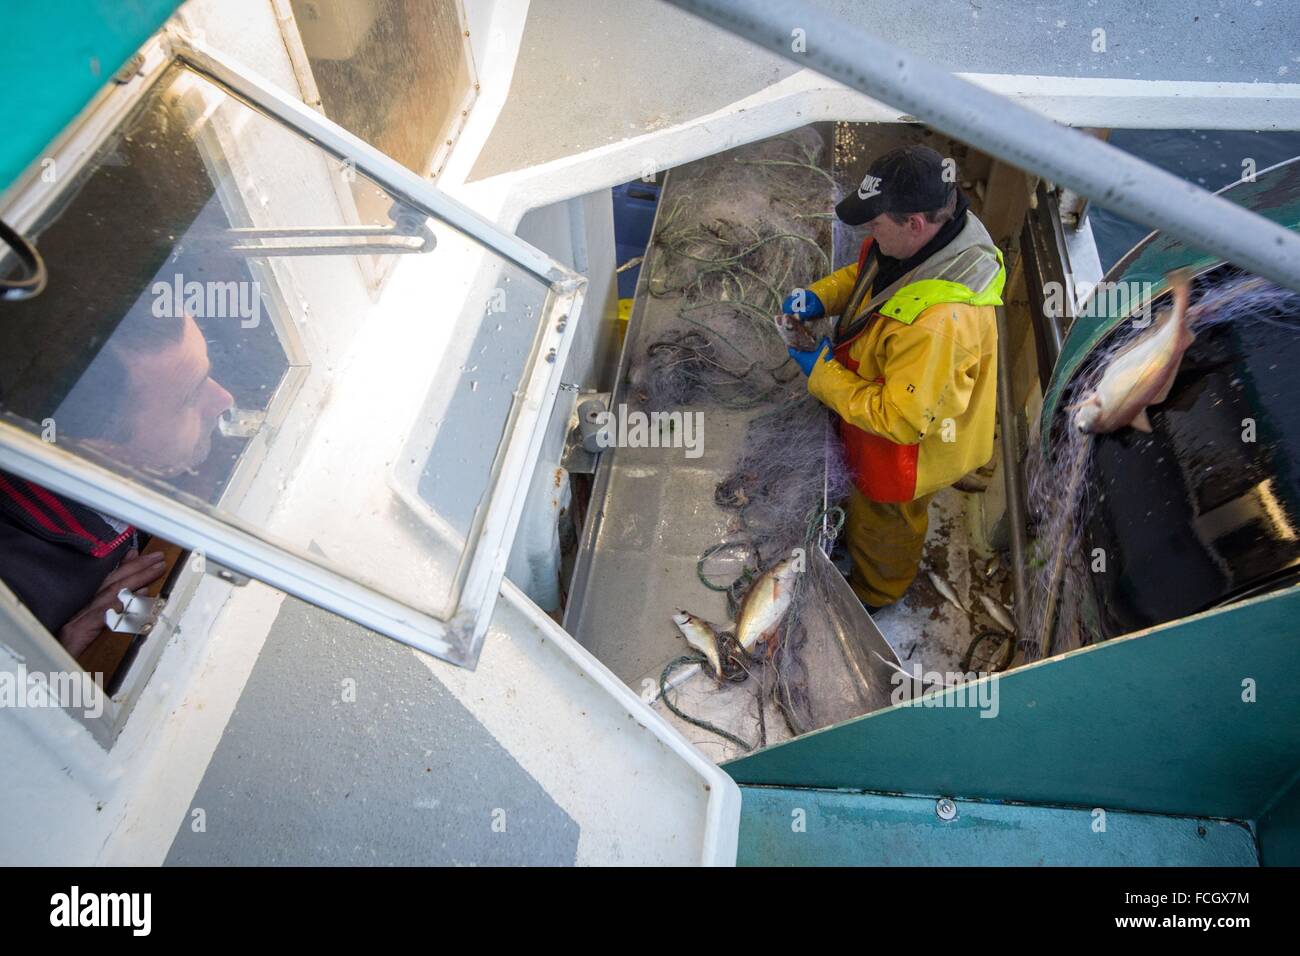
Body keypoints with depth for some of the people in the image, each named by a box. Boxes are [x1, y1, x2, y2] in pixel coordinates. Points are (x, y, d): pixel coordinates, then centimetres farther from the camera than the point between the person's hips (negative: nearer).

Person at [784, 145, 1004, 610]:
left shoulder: (940, 322, -46)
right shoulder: (932, 235, -17)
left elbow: (900, 419, -36)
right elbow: (862, 272, 5)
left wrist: (823, 375, -27)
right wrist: (819, 296, -13)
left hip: (905, 448, -7)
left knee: (884, 523, 24)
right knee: (864, 500, 35)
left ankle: (874, 593, 56)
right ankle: (855, 539, 68)